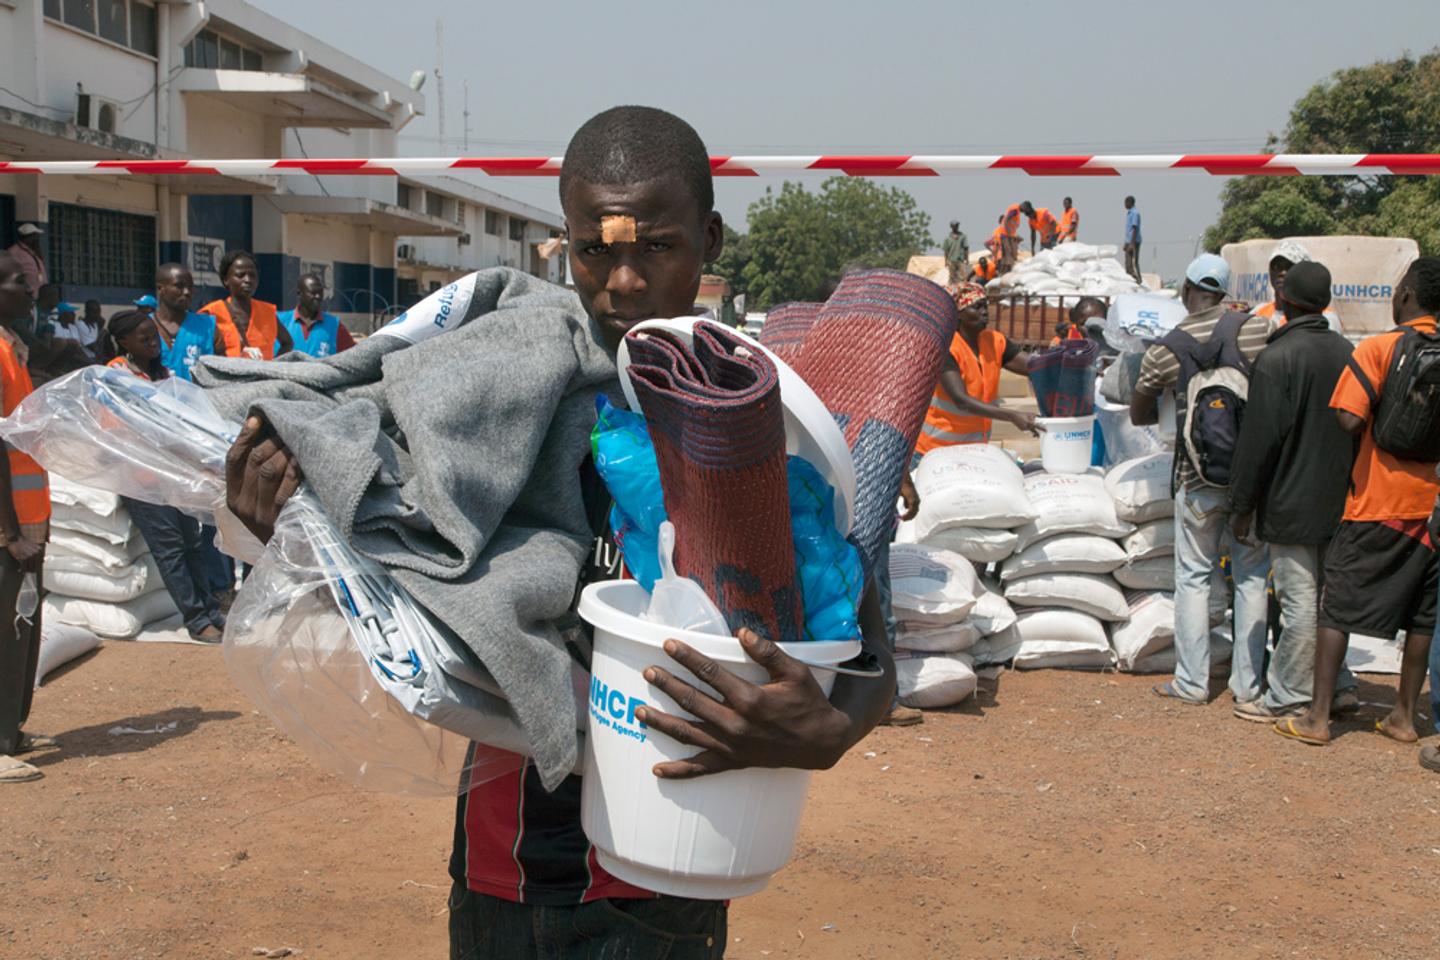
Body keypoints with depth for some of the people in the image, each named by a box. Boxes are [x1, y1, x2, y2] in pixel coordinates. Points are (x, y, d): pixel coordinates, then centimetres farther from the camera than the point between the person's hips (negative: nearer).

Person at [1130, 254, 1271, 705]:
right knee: (1252, 575, 10)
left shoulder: (1164, 350, -5)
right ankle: (1248, 682, 16)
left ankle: (1192, 682, 12)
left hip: (1197, 476, -1)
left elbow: (1139, 415, 7)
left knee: (1193, 577, 9)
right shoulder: (1255, 328, -6)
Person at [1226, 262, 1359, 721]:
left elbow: (1258, 440, -16)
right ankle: (1337, 686, 23)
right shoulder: (1347, 352, 6)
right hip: (1337, 501, 7)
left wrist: (1242, 504, -8)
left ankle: (1288, 697, 6)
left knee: (1300, 602, -2)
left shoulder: (1276, 359, -16)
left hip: (1293, 503, -7)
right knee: (1328, 595, 17)